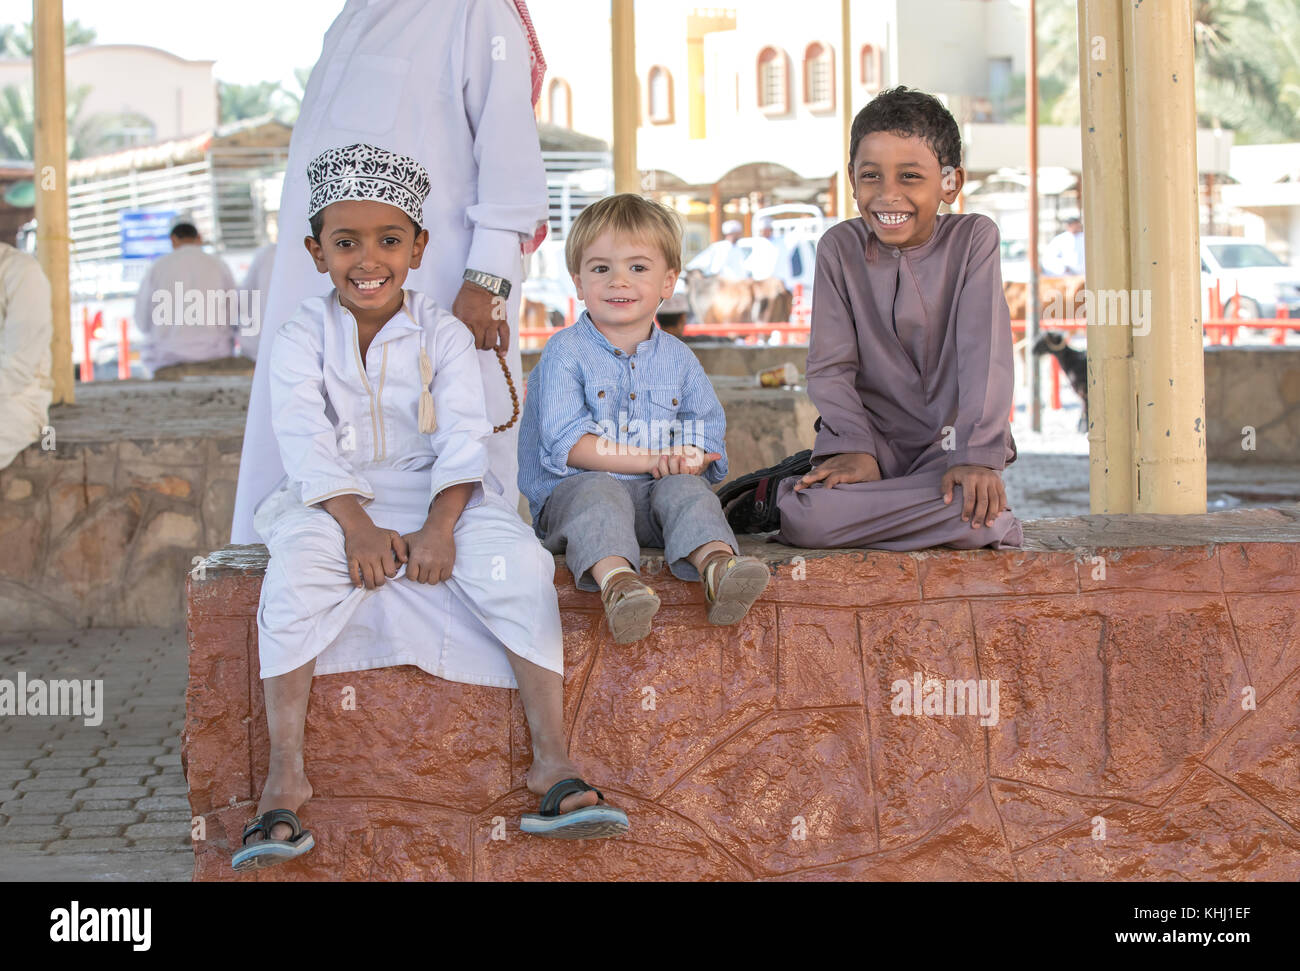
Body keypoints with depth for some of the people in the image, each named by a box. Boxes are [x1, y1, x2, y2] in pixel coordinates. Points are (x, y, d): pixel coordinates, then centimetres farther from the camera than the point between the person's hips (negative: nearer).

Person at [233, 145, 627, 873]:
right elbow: (308, 443, -11)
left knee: (518, 561, -26)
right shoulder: (302, 340, 1)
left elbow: (463, 439, -7)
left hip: (438, 495, 1)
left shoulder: (443, 335, 2)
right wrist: (357, 525, -27)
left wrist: (440, 526, -24)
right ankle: (285, 774, -29)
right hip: (338, 501, -1)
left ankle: (553, 760, -24)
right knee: (298, 568, -33)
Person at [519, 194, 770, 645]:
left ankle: (716, 564, -55)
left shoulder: (677, 358, 12)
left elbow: (708, 429, 13)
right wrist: (653, 460, -18)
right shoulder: (565, 352, -4)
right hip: (571, 491, -4)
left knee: (685, 489, -25)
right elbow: (566, 443, -14)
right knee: (599, 492, -34)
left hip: (651, 494, 4)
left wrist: (689, 459, -14)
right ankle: (614, 579, -62)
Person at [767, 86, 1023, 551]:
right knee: (808, 520, -33)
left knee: (973, 516, -36)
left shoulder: (973, 238, -2)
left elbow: (984, 353, -11)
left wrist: (976, 455, -23)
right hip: (876, 441, 0)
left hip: (950, 442, 0)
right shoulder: (839, 247, 2)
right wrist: (853, 447, -18)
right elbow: (830, 365, -2)